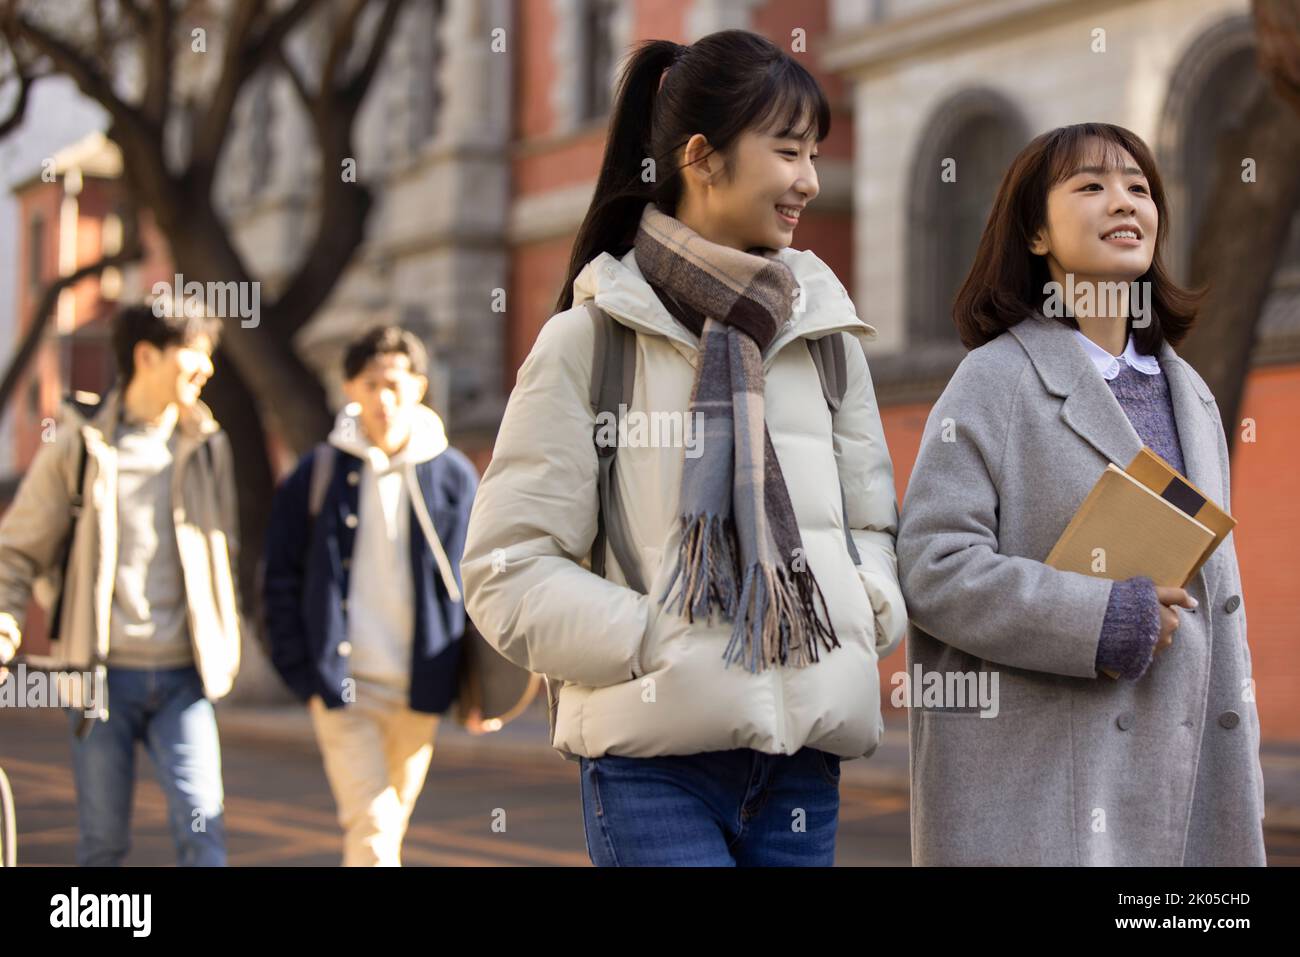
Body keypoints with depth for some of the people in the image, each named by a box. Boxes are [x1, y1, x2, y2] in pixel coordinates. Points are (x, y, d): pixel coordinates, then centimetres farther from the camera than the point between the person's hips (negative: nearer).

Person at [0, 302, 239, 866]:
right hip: (102, 673, -2)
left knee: (201, 827, -10)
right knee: (103, 839, 6)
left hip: (182, 674, 2)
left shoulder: (207, 445, 8)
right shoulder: (78, 442, -1)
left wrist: (227, 642, 13)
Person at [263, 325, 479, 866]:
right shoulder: (319, 475, -1)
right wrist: (303, 676, -3)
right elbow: (281, 581, 4)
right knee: (371, 829, -10)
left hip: (418, 690, 2)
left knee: (388, 829, 13)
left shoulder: (452, 477, 2)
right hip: (342, 687, -2)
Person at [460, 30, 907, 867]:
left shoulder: (823, 331, 12)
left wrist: (862, 620, -1)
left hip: (804, 757, 5)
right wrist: (663, 644, -13)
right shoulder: (590, 337, -1)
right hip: (654, 761, -4)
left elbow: (873, 523, 19)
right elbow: (506, 573, -3)